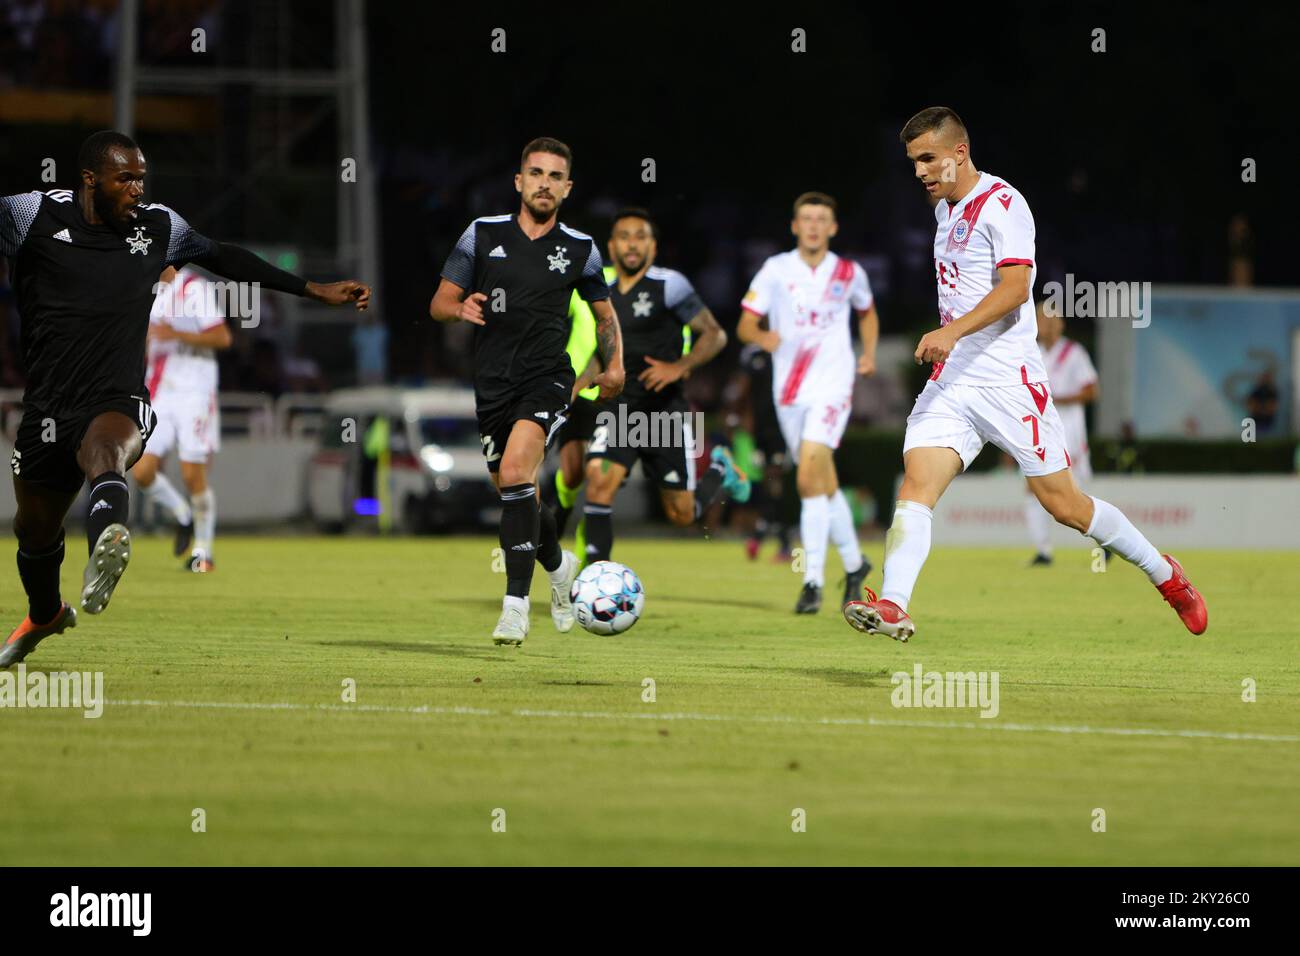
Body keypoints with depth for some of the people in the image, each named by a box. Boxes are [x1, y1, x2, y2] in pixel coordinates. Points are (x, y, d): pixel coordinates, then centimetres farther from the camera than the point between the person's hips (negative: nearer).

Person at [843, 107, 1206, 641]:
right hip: (949, 382, 7)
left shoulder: (1002, 203, -10)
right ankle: (891, 607, -29)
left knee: (1063, 504, 0)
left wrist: (954, 332, -33)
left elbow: (1015, 286, -23)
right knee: (916, 487, -15)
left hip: (1007, 380, -7)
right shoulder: (945, 210, 17)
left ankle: (1166, 576, 19)